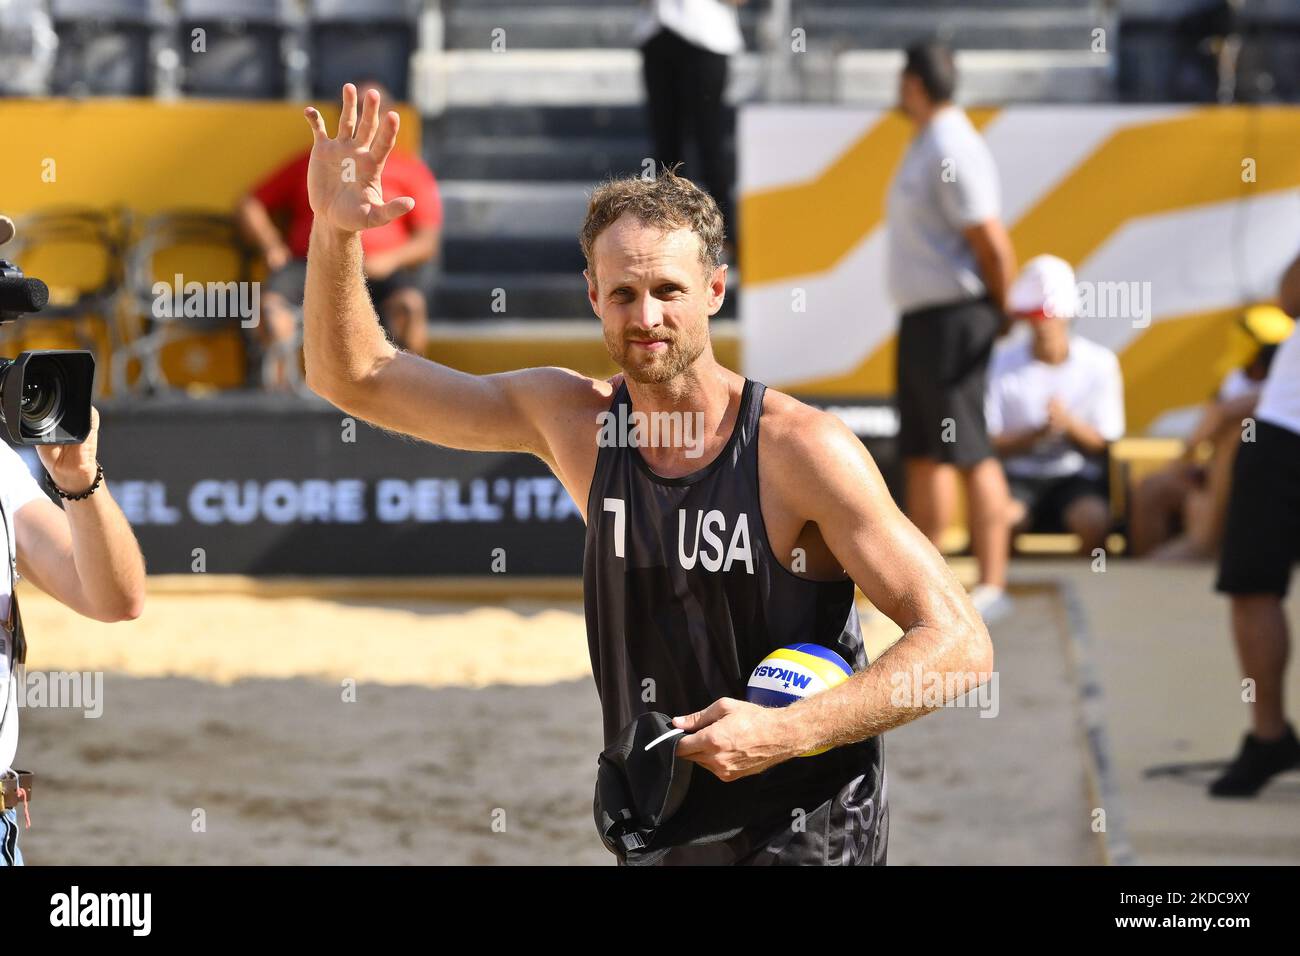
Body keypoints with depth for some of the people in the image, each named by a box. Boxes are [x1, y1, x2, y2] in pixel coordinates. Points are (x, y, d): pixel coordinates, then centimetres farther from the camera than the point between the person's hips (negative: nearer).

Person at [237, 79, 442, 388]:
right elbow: (250, 205, 24)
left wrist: (390, 259, -11)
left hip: (380, 270, -2)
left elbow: (428, 241, 10)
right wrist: (270, 246, 3)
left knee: (410, 304, -36)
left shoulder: (411, 171, 21)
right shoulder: (310, 165, 27)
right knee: (270, 301, -31)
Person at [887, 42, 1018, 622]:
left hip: (954, 319, -11)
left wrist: (1000, 311, -6)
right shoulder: (928, 145, 15)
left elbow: (991, 243, -19)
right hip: (920, 315, 11)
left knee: (968, 454, -9)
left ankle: (992, 585, -8)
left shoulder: (953, 151, -16)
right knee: (921, 453, 13)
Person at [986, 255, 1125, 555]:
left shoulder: (1099, 363, 2)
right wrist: (1038, 433, -19)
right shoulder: (1003, 363, 1)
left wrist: (1069, 424, -19)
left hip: (1075, 476, 0)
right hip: (1019, 476, 0)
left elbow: (1103, 443, 2)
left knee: (1094, 519, -34)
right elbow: (990, 443, -2)